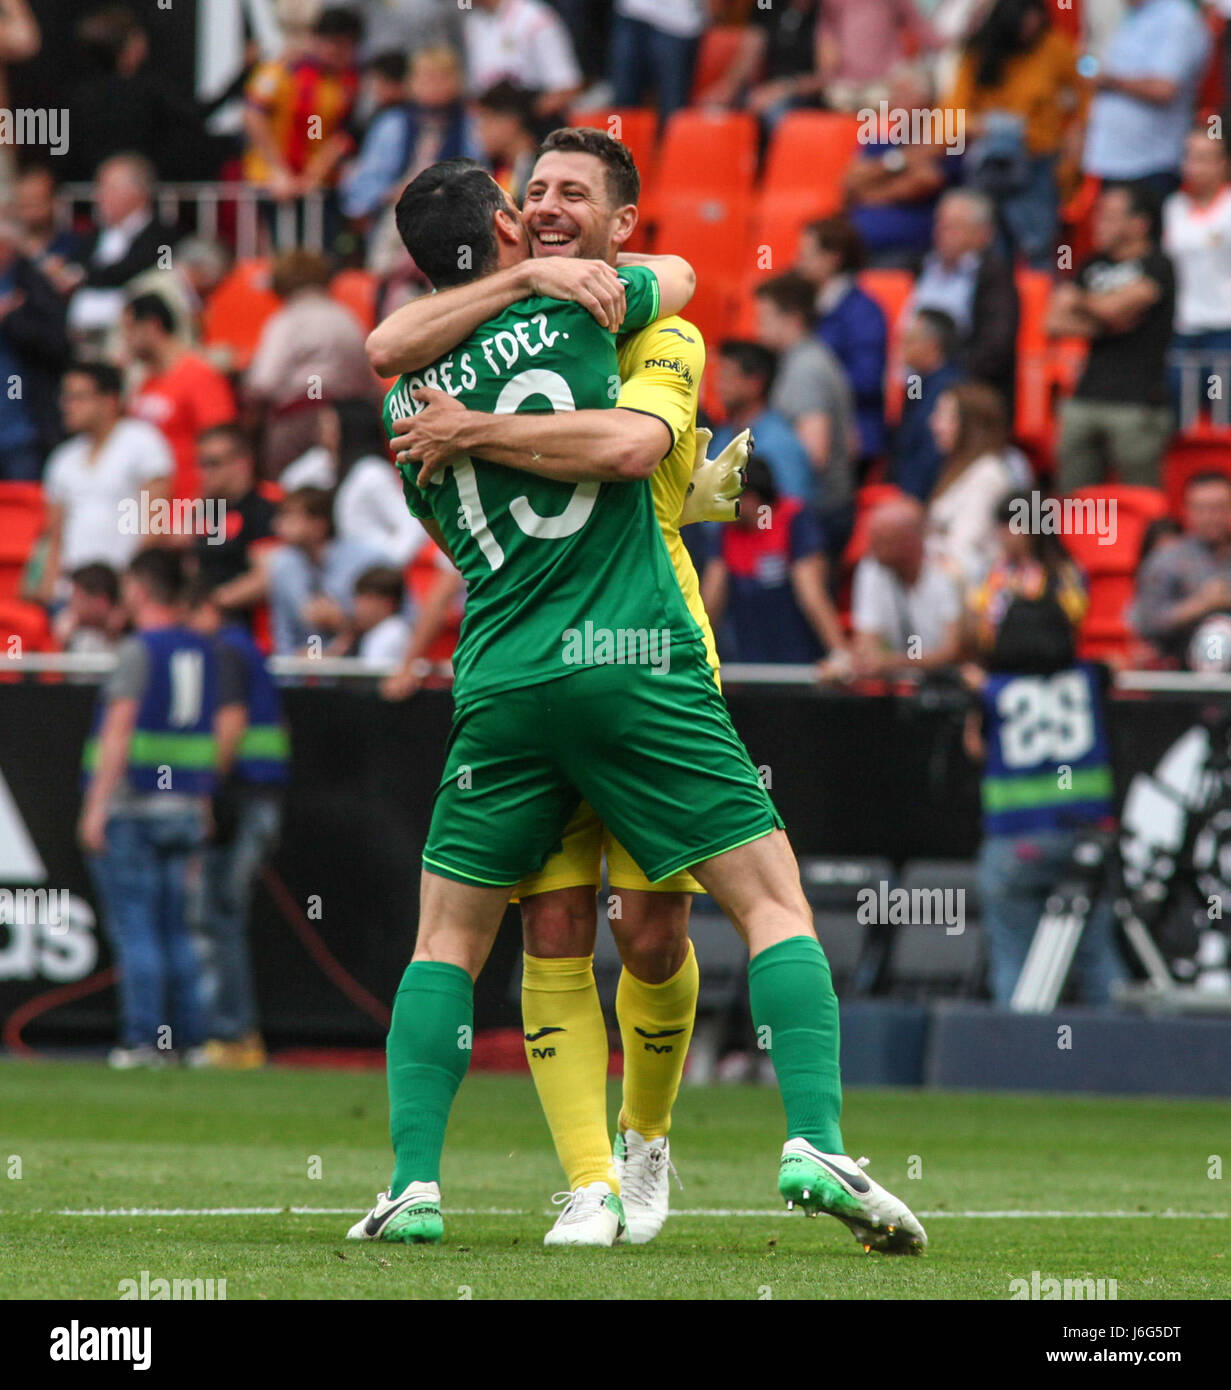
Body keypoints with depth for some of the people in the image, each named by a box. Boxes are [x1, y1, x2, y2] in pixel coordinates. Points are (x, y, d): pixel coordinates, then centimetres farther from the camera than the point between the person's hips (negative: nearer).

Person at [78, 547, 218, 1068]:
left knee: (134, 928, -4)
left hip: (131, 808, -7)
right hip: (186, 806, 7)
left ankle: (143, 1039, -7)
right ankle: (189, 1037, 9)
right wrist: (201, 808, 19)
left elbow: (120, 729, -16)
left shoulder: (139, 650, -10)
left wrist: (96, 806, -17)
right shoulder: (202, 652, 11)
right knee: (176, 930, 11)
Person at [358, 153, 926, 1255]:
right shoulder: (569, 311, -1)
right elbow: (675, 278, 12)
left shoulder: (411, 407, 13)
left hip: (501, 687, 3)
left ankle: (415, 1185, 4)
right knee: (775, 904, 1)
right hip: (636, 668, -3)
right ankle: (814, 1145, -13)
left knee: (448, 938, 15)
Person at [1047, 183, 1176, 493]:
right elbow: (1055, 322, 12)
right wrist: (1097, 326, -5)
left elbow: (1114, 306, -14)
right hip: (1085, 400, 6)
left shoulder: (1156, 267, -1)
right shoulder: (1093, 266, 18)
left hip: (1136, 406, -6)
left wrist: (1077, 300, 7)